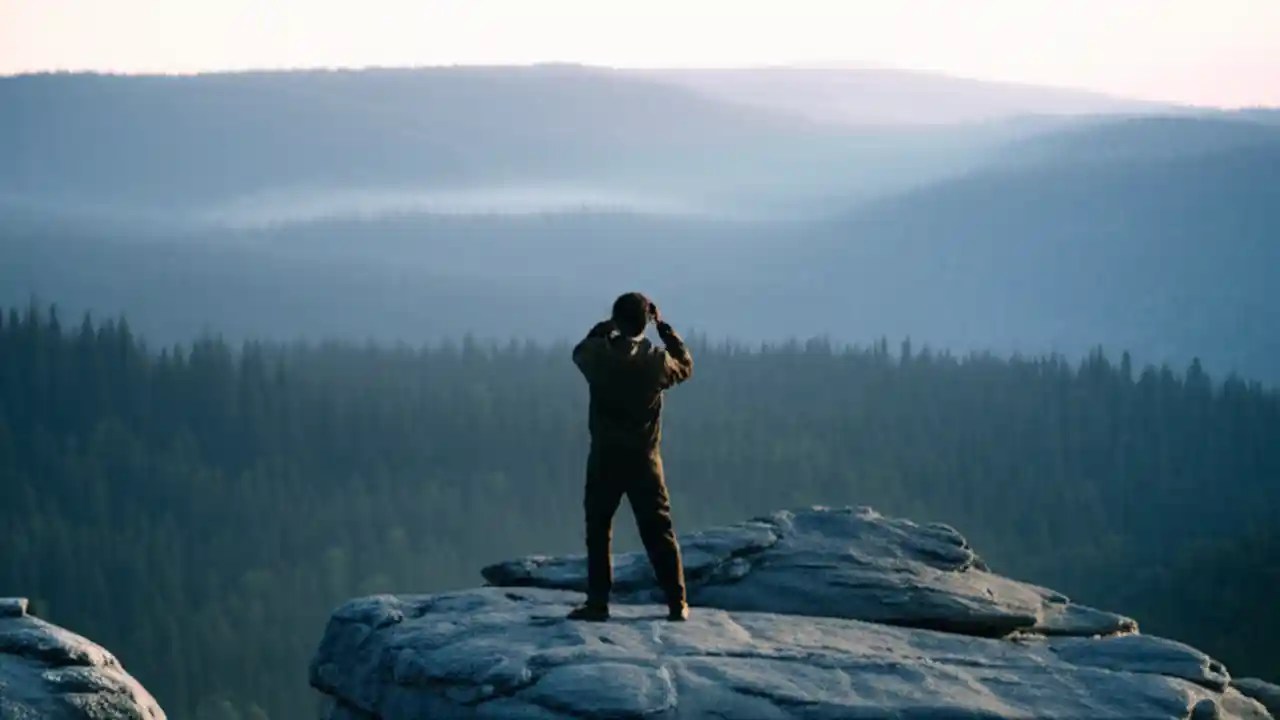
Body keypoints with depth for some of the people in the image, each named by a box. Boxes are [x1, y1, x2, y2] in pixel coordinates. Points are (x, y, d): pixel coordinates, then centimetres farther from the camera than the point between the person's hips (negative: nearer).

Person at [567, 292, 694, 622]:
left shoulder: (599, 355, -11)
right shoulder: (657, 361, -11)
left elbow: (579, 351, 14)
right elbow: (686, 366, 12)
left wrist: (606, 326, 16)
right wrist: (664, 328, 13)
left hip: (604, 460, 0)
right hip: (645, 461, 0)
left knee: (598, 533, 9)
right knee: (659, 533, 6)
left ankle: (597, 603, 4)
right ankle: (677, 603, 4)